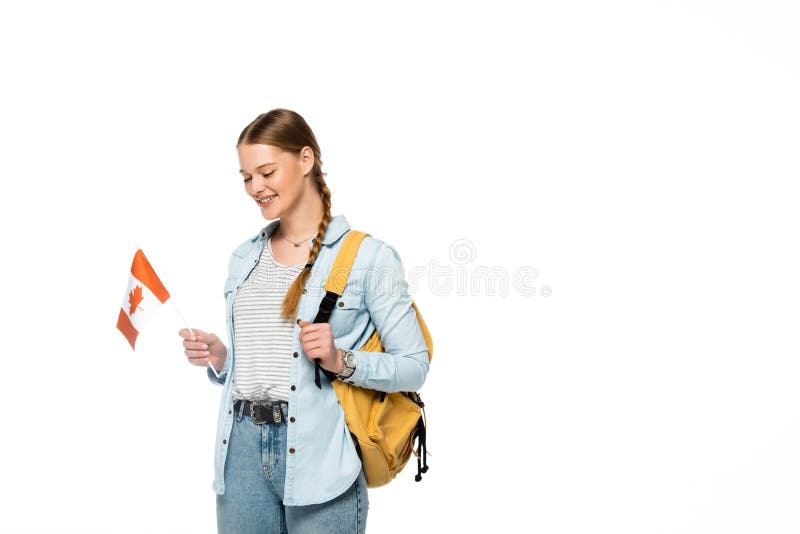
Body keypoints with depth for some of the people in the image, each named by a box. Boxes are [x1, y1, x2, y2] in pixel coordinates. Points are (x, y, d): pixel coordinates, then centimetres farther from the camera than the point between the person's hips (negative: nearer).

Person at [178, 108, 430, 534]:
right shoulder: (244, 257, 13)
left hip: (318, 459, -5)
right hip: (241, 450, 5)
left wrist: (341, 361, -19)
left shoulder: (368, 256, -5)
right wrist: (218, 357, 0)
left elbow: (414, 366, -6)